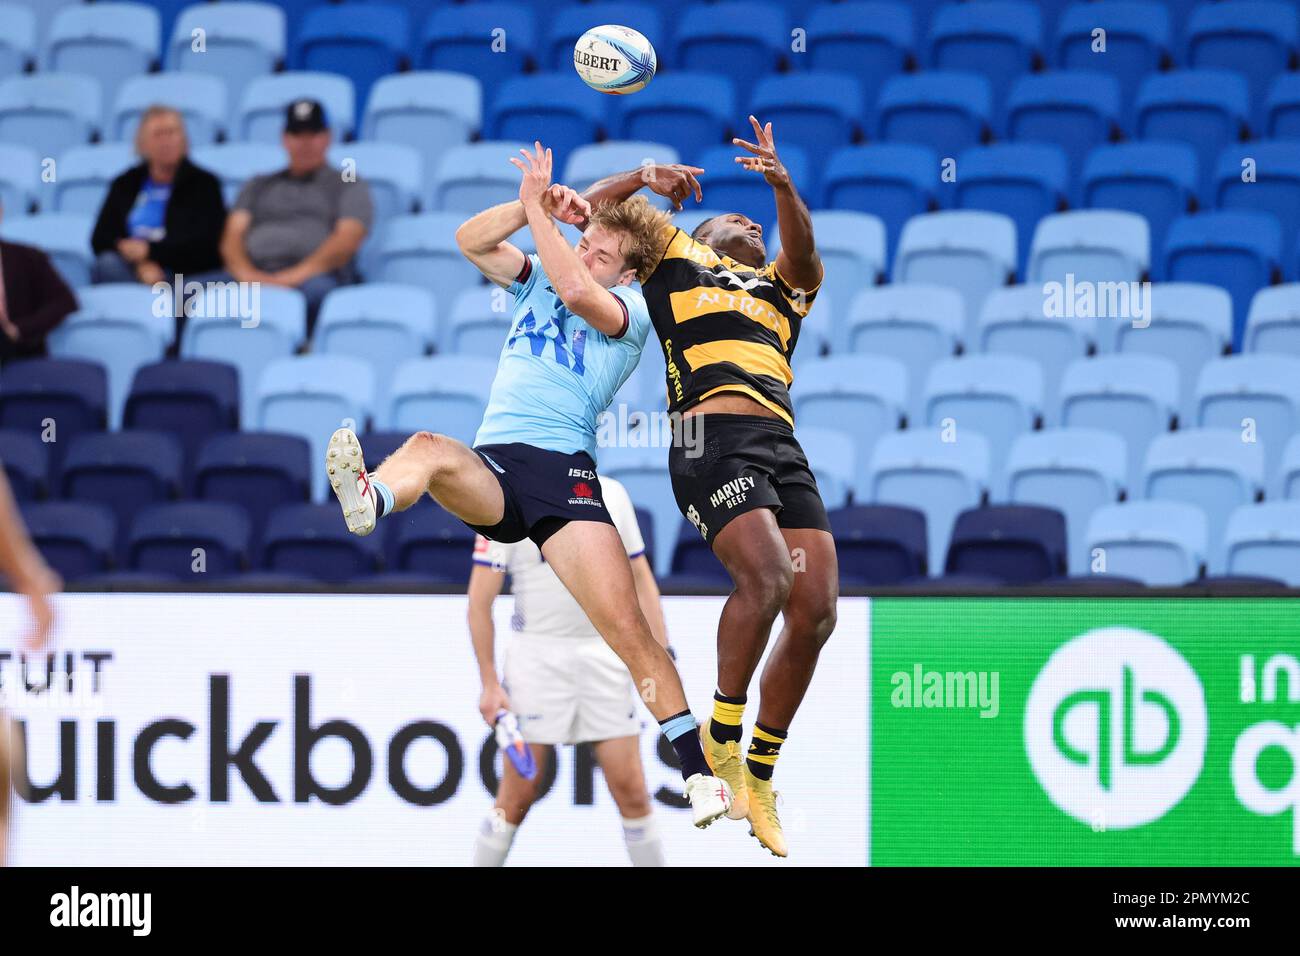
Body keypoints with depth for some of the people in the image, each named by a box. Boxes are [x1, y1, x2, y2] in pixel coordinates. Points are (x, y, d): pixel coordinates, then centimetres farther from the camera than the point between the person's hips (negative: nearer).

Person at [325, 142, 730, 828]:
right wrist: (529, 207, -5)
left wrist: (537, 207, -6)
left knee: (628, 630, -14)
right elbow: (471, 241, 9)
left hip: (563, 469, -3)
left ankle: (699, 774, -9)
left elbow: (576, 290, -14)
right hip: (489, 469, 3)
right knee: (429, 450, -33)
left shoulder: (630, 309, 7)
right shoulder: (537, 280, 23)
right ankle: (367, 502, -69)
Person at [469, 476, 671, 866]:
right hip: (536, 656, -3)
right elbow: (480, 600, -4)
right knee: (516, 797, -2)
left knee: (631, 790, -1)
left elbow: (641, 580, 13)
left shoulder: (612, 495, 8)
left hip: (605, 656, 3)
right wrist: (489, 683, -8)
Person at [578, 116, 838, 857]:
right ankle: (723, 736, -13)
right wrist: (651, 177, 12)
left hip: (783, 446, 5)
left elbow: (803, 254, 9)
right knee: (766, 575, -27)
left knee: (817, 608, -6)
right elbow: (595, 207, 27)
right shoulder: (675, 256, 24)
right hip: (713, 435, -5)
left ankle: (760, 775, 6)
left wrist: (784, 185, -8)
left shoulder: (779, 289, 31)